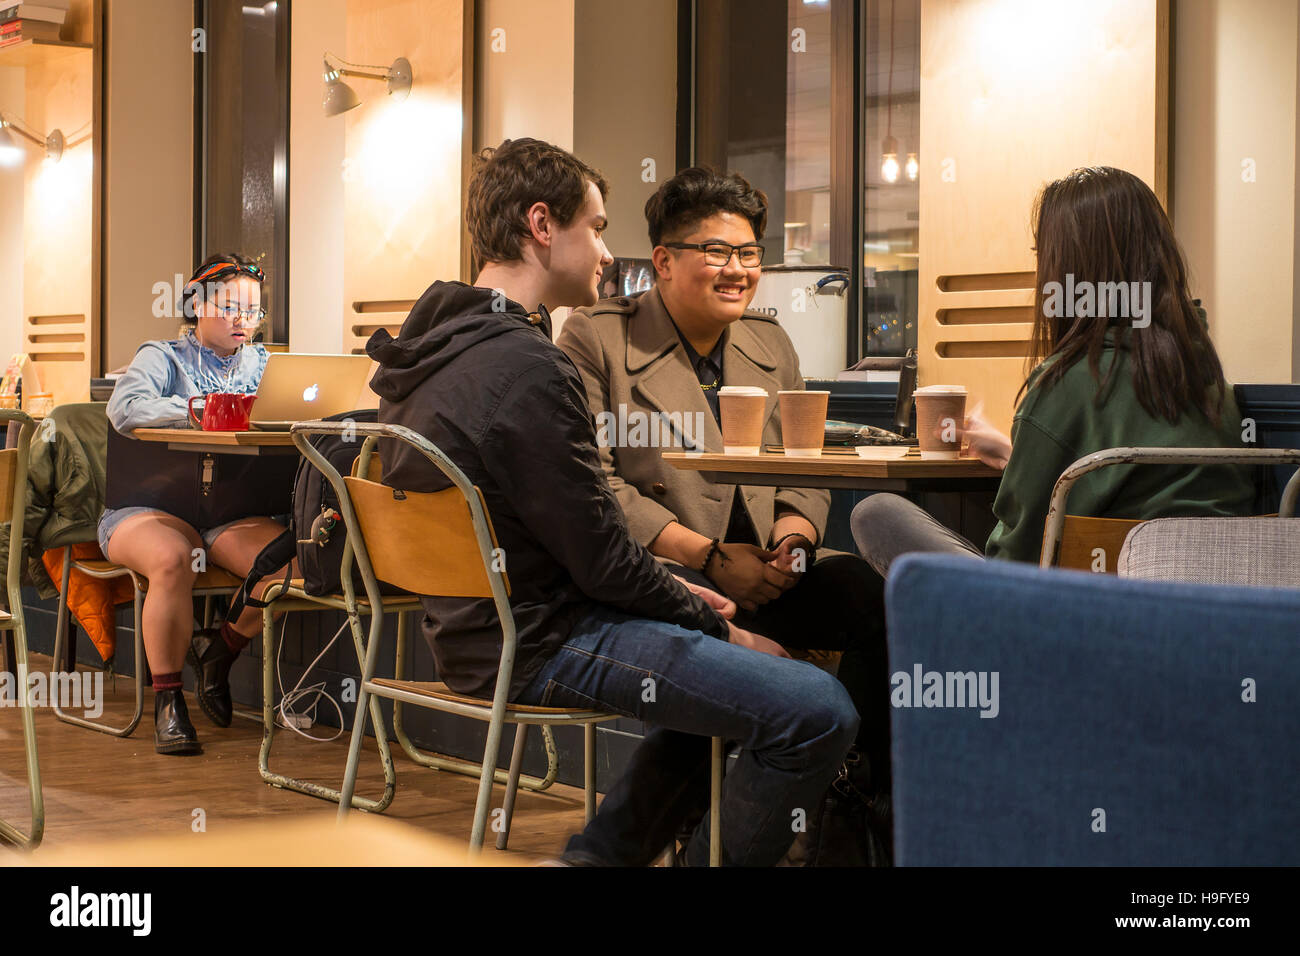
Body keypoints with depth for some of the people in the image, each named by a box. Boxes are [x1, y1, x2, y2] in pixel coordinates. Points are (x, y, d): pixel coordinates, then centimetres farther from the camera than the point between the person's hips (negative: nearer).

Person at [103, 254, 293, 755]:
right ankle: (168, 702, -19)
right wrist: (195, 408, -23)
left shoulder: (261, 364, 20)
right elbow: (124, 408, -13)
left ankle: (220, 649, 4)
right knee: (172, 560, -37)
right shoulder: (161, 358, 7)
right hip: (150, 506, -3)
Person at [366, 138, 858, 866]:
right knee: (820, 712, -16)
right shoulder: (525, 369, -22)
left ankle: (599, 854, 21)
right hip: (542, 647, -11)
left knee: (734, 669, 26)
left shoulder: (436, 346, 10)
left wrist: (675, 589, 11)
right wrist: (719, 626, -3)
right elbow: (603, 559, -18)